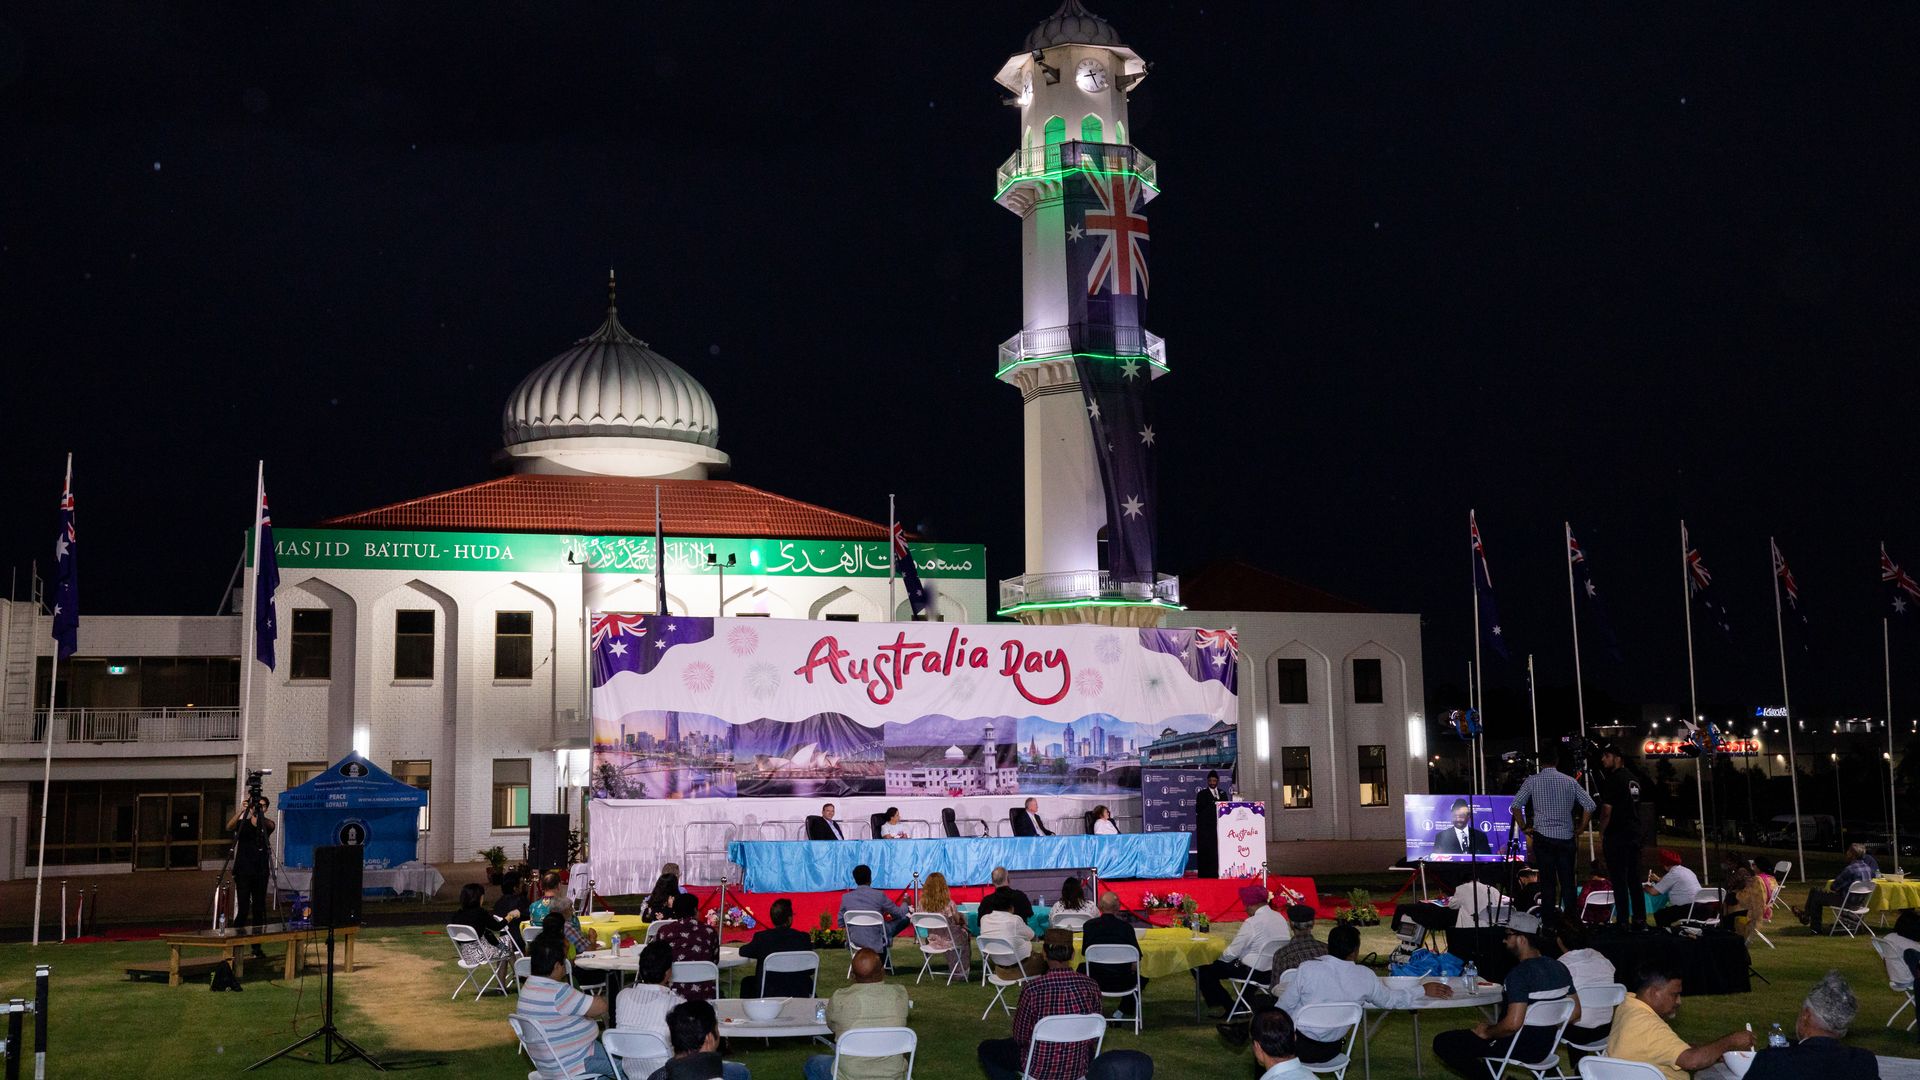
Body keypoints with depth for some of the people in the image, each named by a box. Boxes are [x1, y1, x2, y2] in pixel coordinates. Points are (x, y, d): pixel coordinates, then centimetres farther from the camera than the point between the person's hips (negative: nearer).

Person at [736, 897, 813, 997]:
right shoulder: (803, 937, -11)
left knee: (747, 982, 28)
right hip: (798, 994, 1)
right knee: (808, 981, 36)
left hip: (768, 994, -1)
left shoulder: (761, 937, -13)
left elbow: (743, 952, 6)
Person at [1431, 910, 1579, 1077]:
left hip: (1520, 1048, -8)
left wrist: (1487, 1032, -15)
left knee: (1442, 1042, -4)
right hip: (1546, 1047, 8)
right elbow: (1575, 1012, 9)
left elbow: (1512, 1024, -33)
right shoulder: (1559, 968, 0)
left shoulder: (1520, 974, -25)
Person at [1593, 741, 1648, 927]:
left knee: (1619, 880, -5)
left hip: (1616, 836, -8)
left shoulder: (1612, 780, -12)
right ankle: (1639, 919, 12)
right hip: (1634, 834, 8)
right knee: (1634, 879, 11)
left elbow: (1607, 811, -14)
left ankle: (1623, 921, -5)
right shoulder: (1634, 779, 13)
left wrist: (1601, 835, -5)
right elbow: (1634, 806, 18)